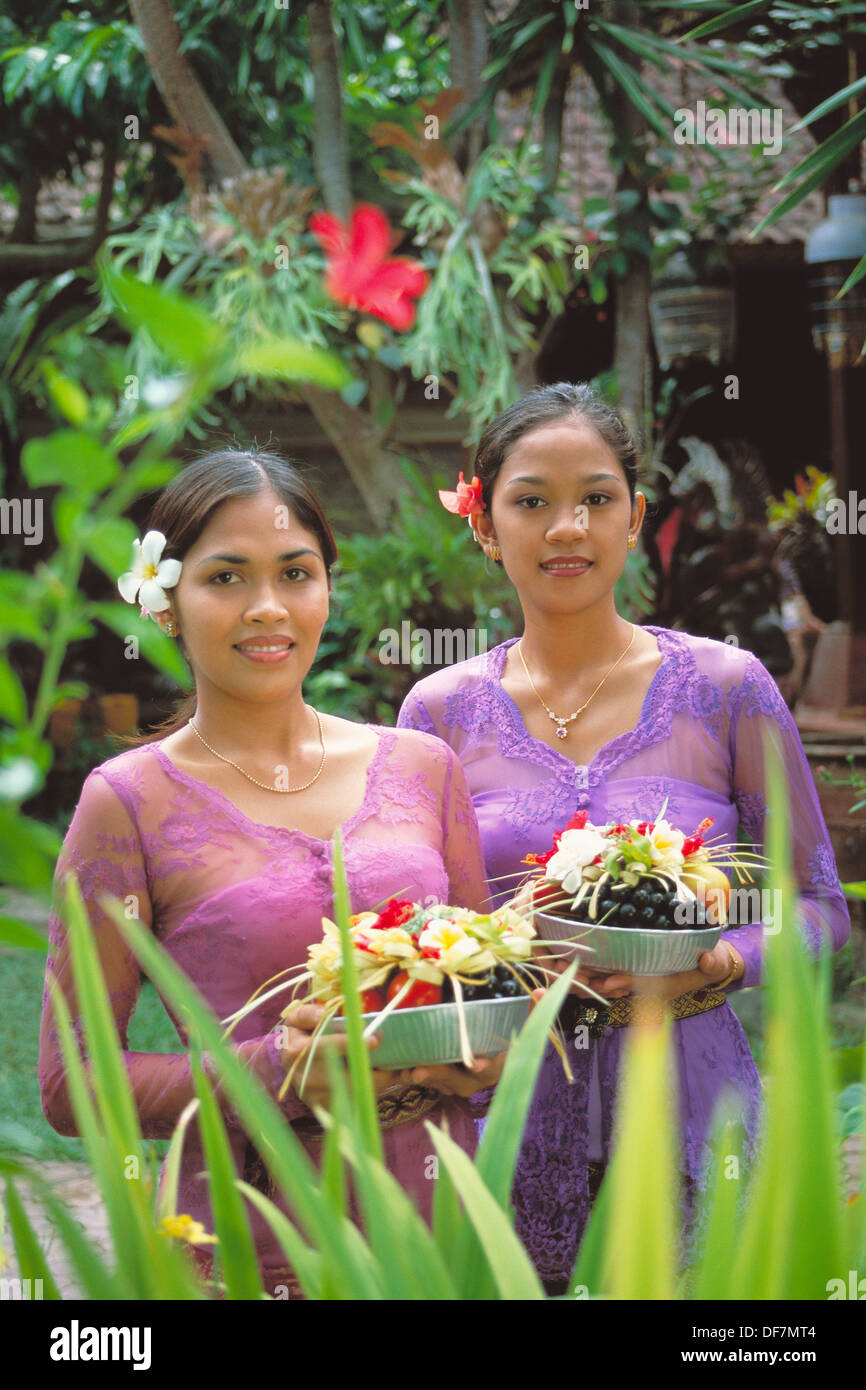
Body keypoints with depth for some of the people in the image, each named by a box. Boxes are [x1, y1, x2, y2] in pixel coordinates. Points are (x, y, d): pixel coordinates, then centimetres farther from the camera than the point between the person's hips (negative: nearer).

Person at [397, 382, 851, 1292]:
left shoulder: (725, 689, 0)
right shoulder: (441, 711, 4)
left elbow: (819, 904, 5)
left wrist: (719, 967, -14)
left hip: (687, 1106, -1)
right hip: (503, 1115, 1)